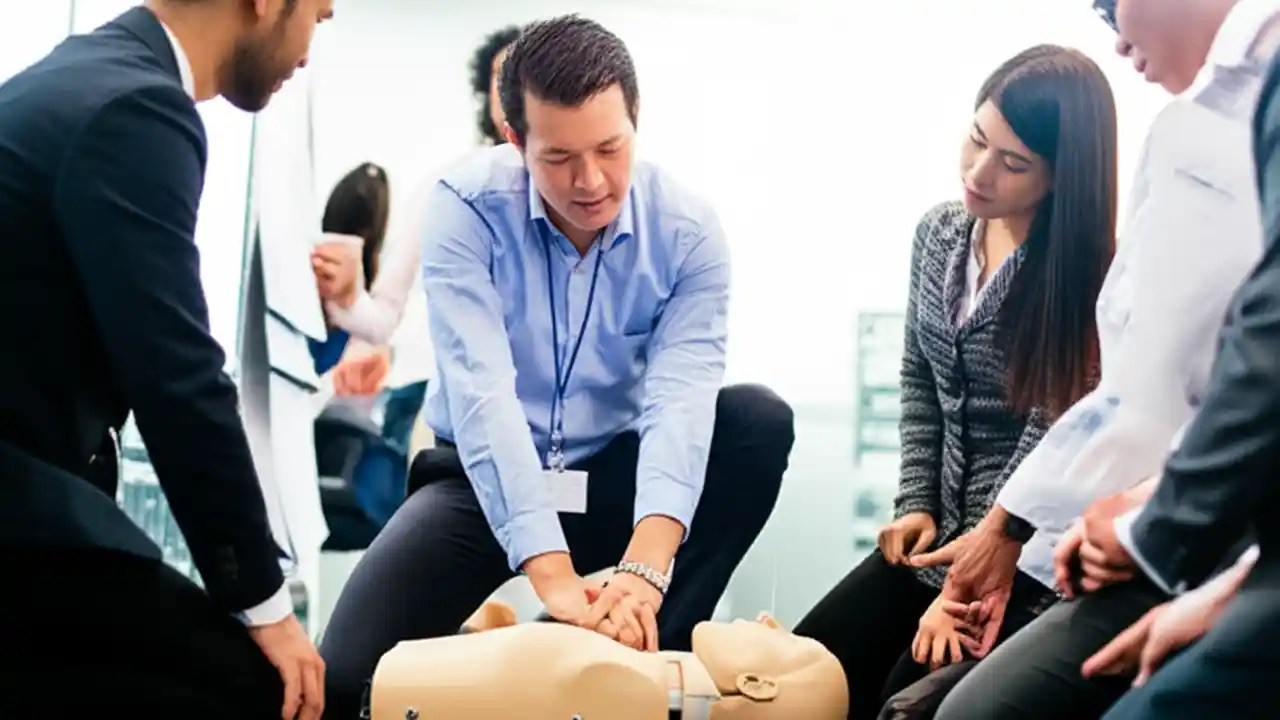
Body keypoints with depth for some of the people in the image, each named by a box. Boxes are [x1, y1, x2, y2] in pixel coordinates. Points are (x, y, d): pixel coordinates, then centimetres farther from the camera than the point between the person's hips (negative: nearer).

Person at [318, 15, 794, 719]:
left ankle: (645, 653, -20)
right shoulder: (467, 207, -20)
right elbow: (482, 392, -30)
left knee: (760, 419, -25)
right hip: (486, 481, -2)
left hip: (613, 480, 2)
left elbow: (681, 399, -27)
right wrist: (554, 574, -42)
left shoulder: (686, 232, -14)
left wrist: (644, 567, -45)